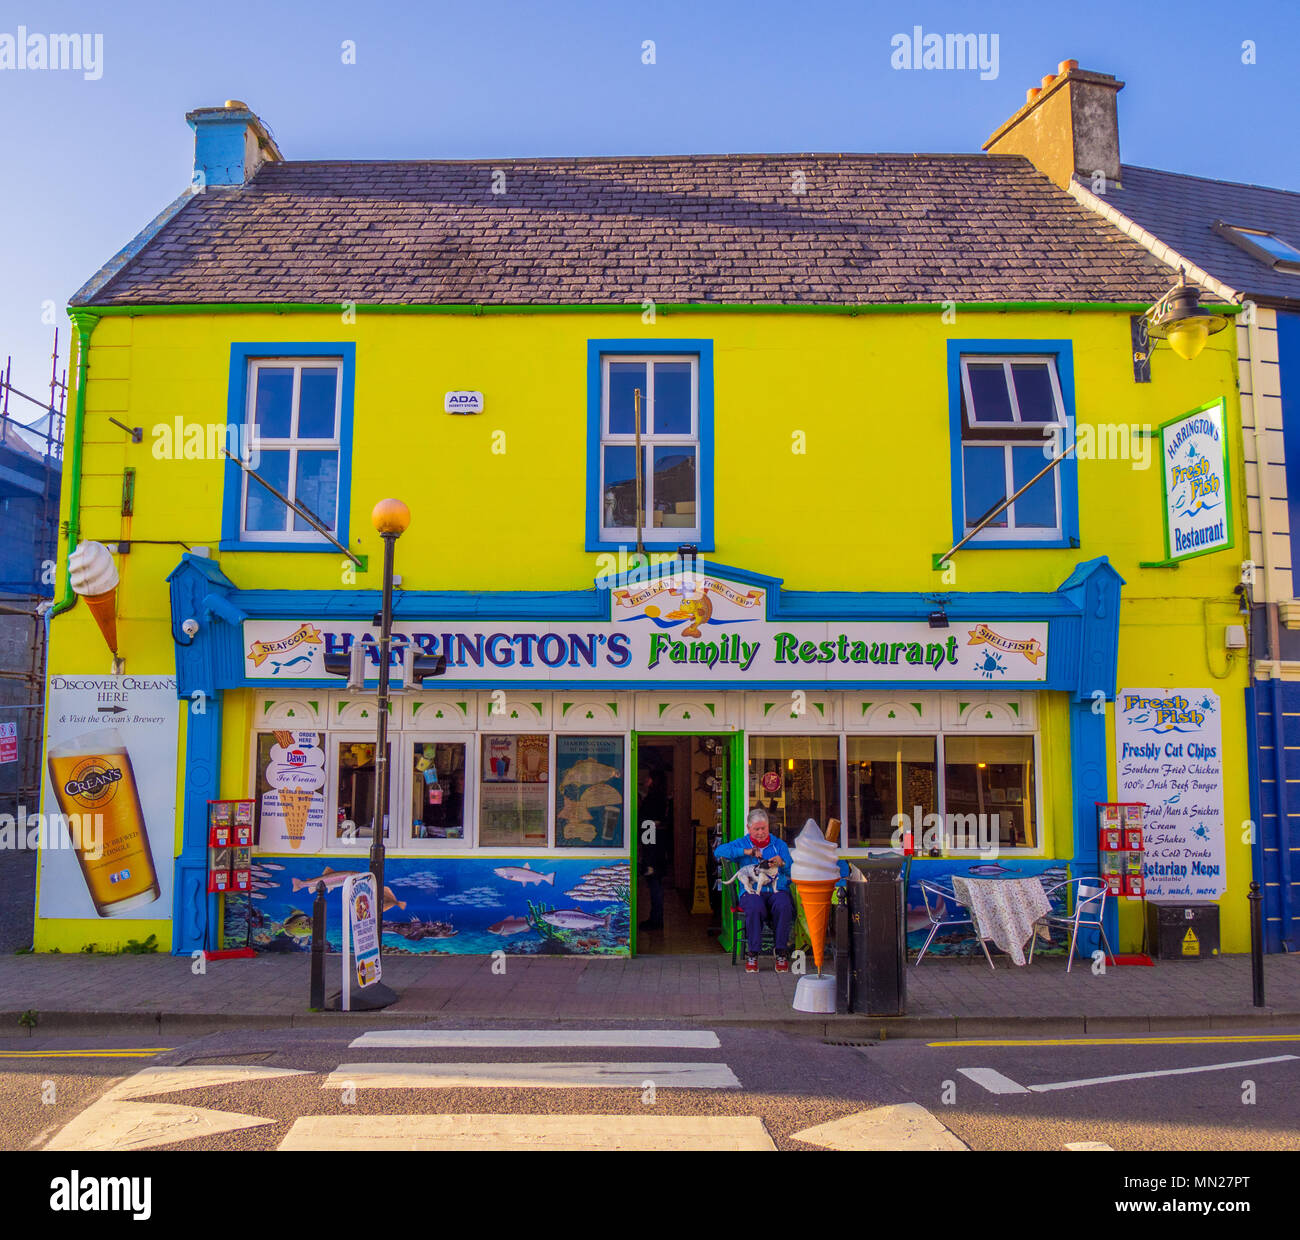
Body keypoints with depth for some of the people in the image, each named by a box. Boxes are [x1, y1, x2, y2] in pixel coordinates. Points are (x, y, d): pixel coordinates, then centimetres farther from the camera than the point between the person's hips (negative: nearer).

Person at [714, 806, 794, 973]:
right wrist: (745, 852, -13)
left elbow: (793, 873, 9)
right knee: (755, 907, -36)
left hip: (777, 890, 1)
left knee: (783, 906, -34)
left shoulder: (779, 845, 18)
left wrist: (782, 864, -13)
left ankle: (782, 954, -23)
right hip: (751, 891, -1)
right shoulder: (742, 844, 15)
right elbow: (719, 851, -5)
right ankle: (752, 954, -24)